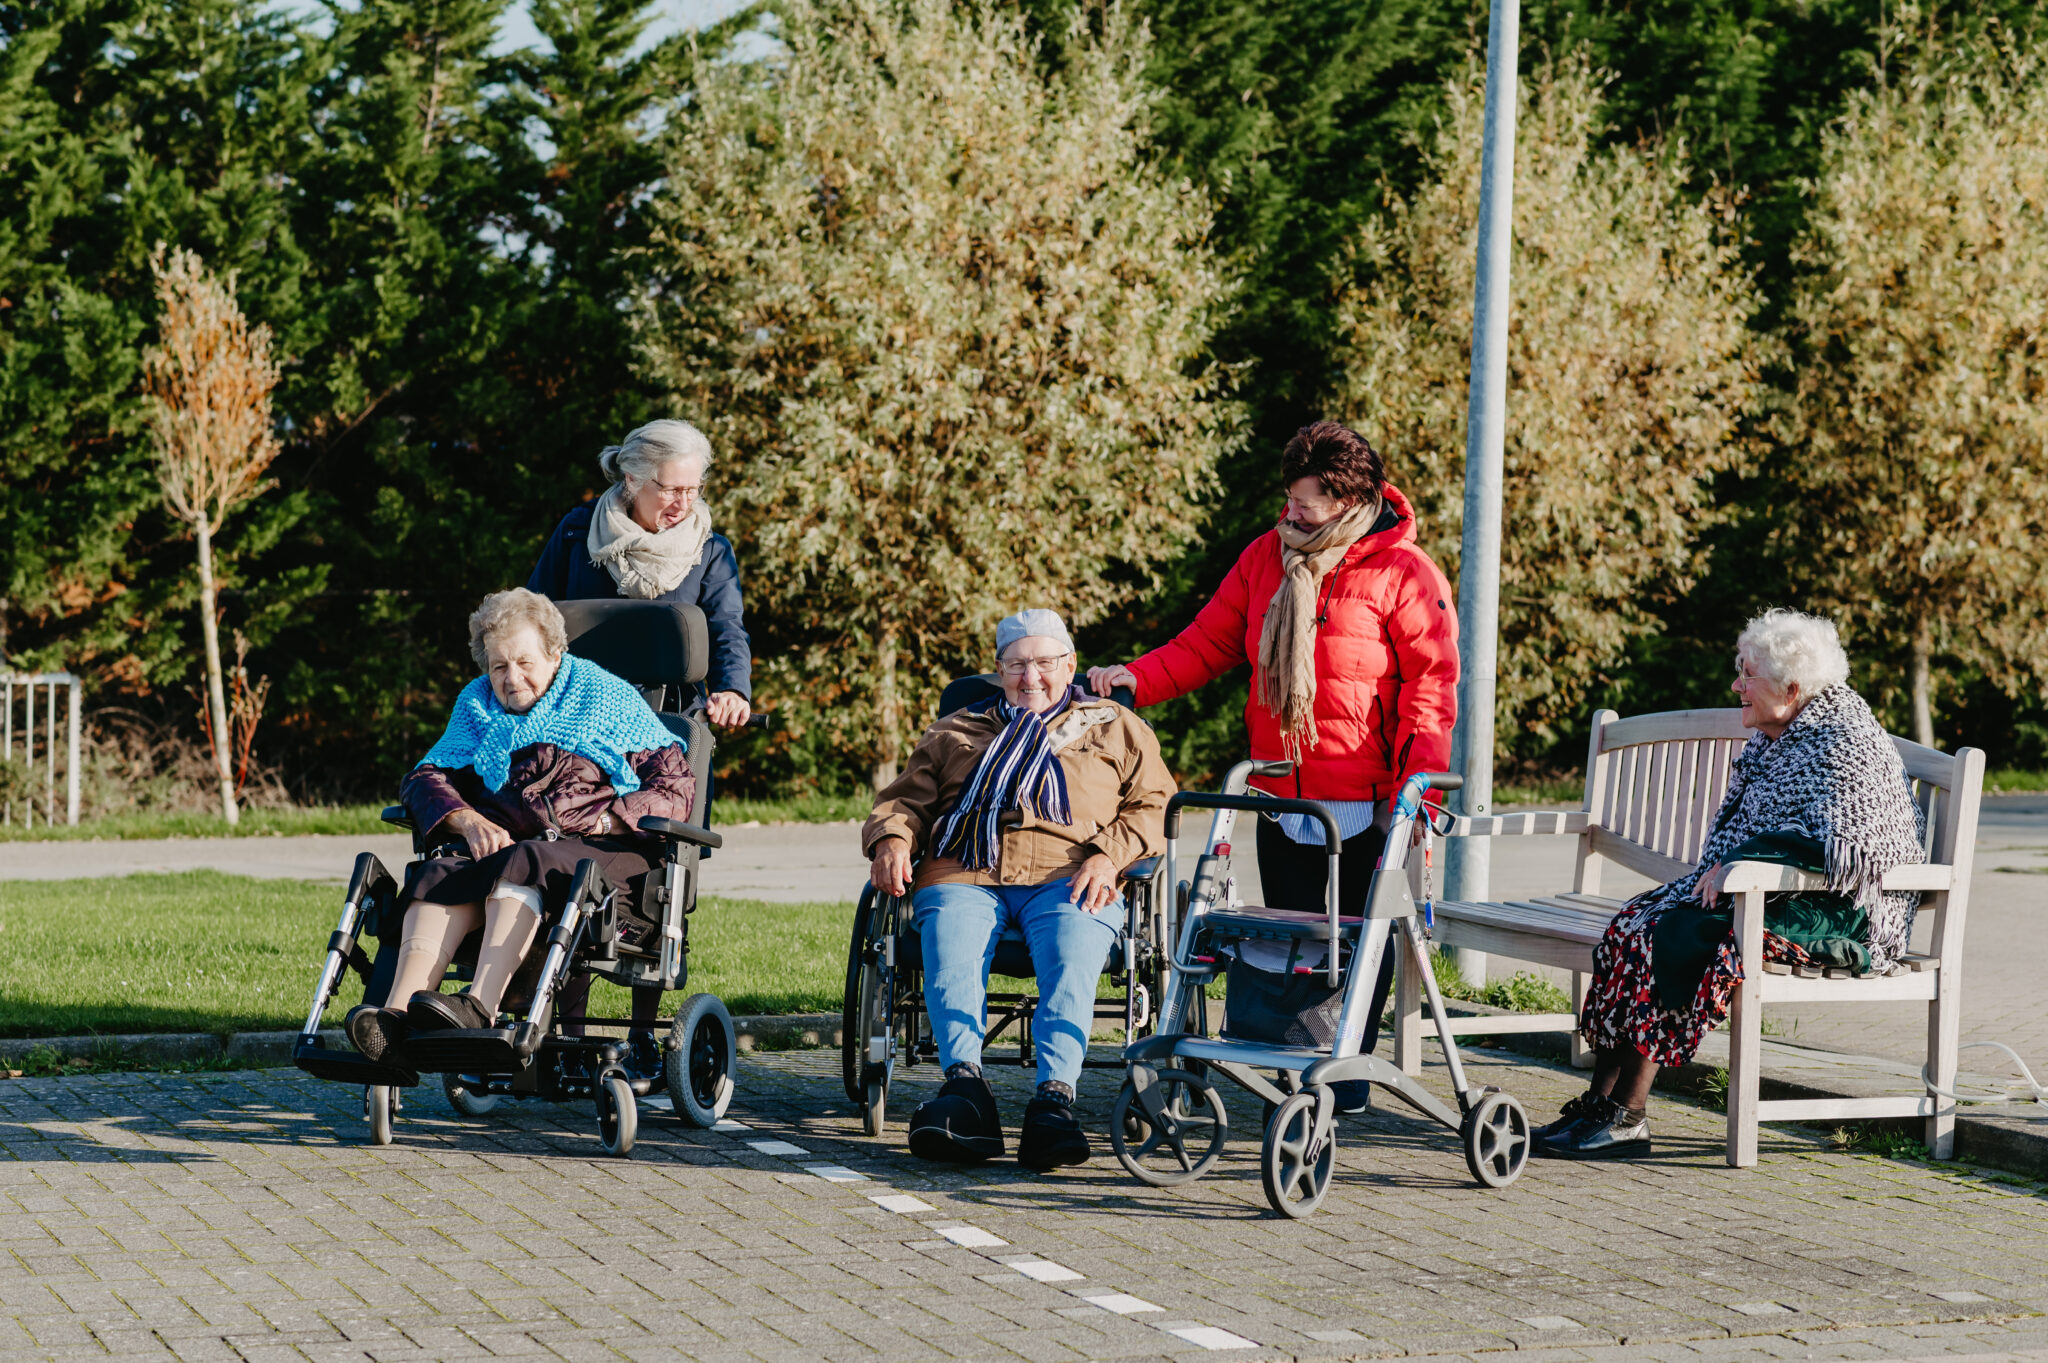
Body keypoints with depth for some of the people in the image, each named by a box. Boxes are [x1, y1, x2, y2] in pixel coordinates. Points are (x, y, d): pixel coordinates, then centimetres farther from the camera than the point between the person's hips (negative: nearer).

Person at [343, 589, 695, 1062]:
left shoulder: (608, 698, 11)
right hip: (502, 841, 3)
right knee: (441, 875, -30)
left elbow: (676, 784, 4)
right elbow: (428, 775, 13)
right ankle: (397, 1013, -52)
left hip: (600, 850, -3)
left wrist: (606, 820, -13)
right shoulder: (477, 704, 23)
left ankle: (480, 1006, -56)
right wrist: (470, 822, -8)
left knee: (522, 865, -37)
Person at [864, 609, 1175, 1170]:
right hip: (964, 873, 1)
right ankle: (965, 1088, -50)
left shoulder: (1115, 729, 27)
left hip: (1067, 878, -1)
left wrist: (1109, 854, -4)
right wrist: (891, 839, 4)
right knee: (949, 953, -34)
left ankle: (1054, 1098, -51)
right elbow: (906, 798, 29)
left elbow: (1153, 805, 16)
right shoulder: (954, 733, 35)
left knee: (1071, 960, -36)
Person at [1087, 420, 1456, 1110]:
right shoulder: (1267, 557, 9)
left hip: (1366, 800, -4)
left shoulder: (1403, 573, -7)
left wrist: (1420, 780, -20)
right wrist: (1135, 679, -4)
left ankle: (1349, 1072, 16)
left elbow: (1432, 682, -9)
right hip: (1281, 795, 4)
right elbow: (1207, 644, 12)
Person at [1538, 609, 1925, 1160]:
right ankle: (1599, 1103, -16)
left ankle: (1626, 1116, -22)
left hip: (1837, 916, -9)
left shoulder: (1843, 741, -13)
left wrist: (1734, 866, -21)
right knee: (1634, 923, -10)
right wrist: (1717, 871, 3)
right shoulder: (1771, 739, 16)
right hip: (1756, 892, 10)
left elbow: (1833, 845, -24)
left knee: (1673, 936, -26)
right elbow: (1731, 822, 25)